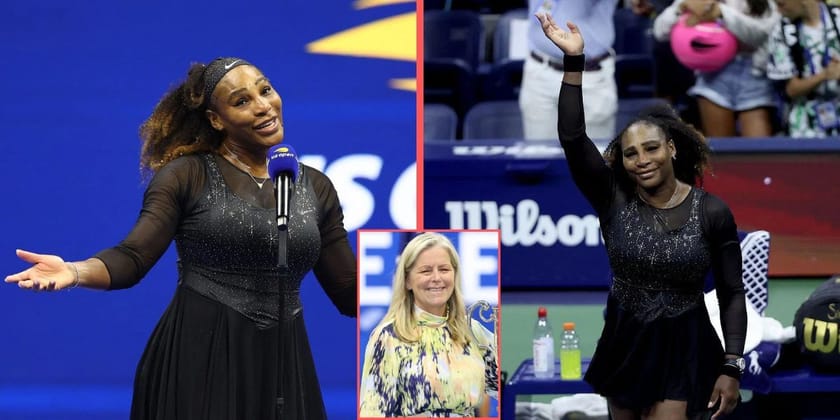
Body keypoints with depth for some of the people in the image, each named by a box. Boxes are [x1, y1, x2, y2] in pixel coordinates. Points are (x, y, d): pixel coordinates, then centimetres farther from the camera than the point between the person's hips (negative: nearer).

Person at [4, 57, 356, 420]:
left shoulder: (315, 187, 9)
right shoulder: (186, 174, -2)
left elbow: (349, 293, 10)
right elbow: (132, 259, -11)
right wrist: (74, 272, -29)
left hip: (279, 366, 4)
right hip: (199, 361, -3)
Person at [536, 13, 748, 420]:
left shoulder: (712, 212, -9)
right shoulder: (614, 199, -6)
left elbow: (732, 295, -5)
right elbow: (572, 138, -18)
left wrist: (732, 368, -11)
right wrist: (574, 61, -25)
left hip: (683, 349, -3)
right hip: (624, 343, 3)